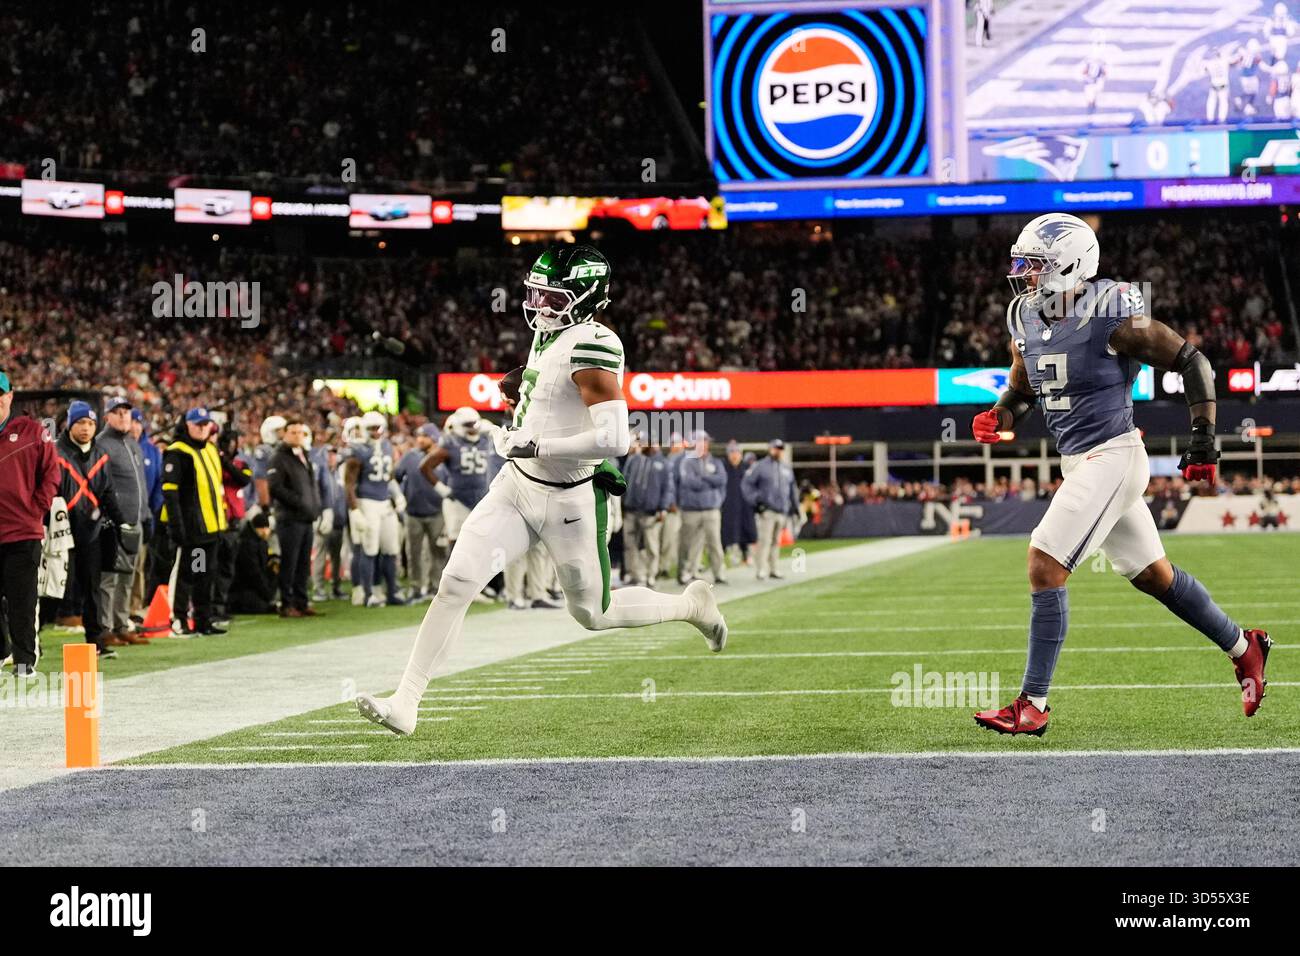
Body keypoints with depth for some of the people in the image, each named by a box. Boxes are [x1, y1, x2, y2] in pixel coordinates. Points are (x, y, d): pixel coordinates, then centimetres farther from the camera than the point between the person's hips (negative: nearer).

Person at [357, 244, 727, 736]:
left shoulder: (590, 348, -23)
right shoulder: (549, 335, 5)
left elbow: (614, 438, -31)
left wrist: (537, 445, -27)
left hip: (567, 501, -7)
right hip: (518, 484, 7)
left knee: (593, 613, 11)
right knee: (455, 582, -6)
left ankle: (691, 604, 36)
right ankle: (405, 704, -5)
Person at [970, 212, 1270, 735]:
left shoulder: (1112, 316, -17)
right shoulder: (1026, 321, 5)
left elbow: (1192, 363, -10)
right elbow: (1021, 392, 21)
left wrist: (1204, 442, -12)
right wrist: (996, 419, -1)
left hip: (1110, 457, -8)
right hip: (1079, 463, 8)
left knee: (1045, 569, -14)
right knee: (1153, 576, 18)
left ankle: (1032, 705, -10)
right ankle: (1244, 648, 36)